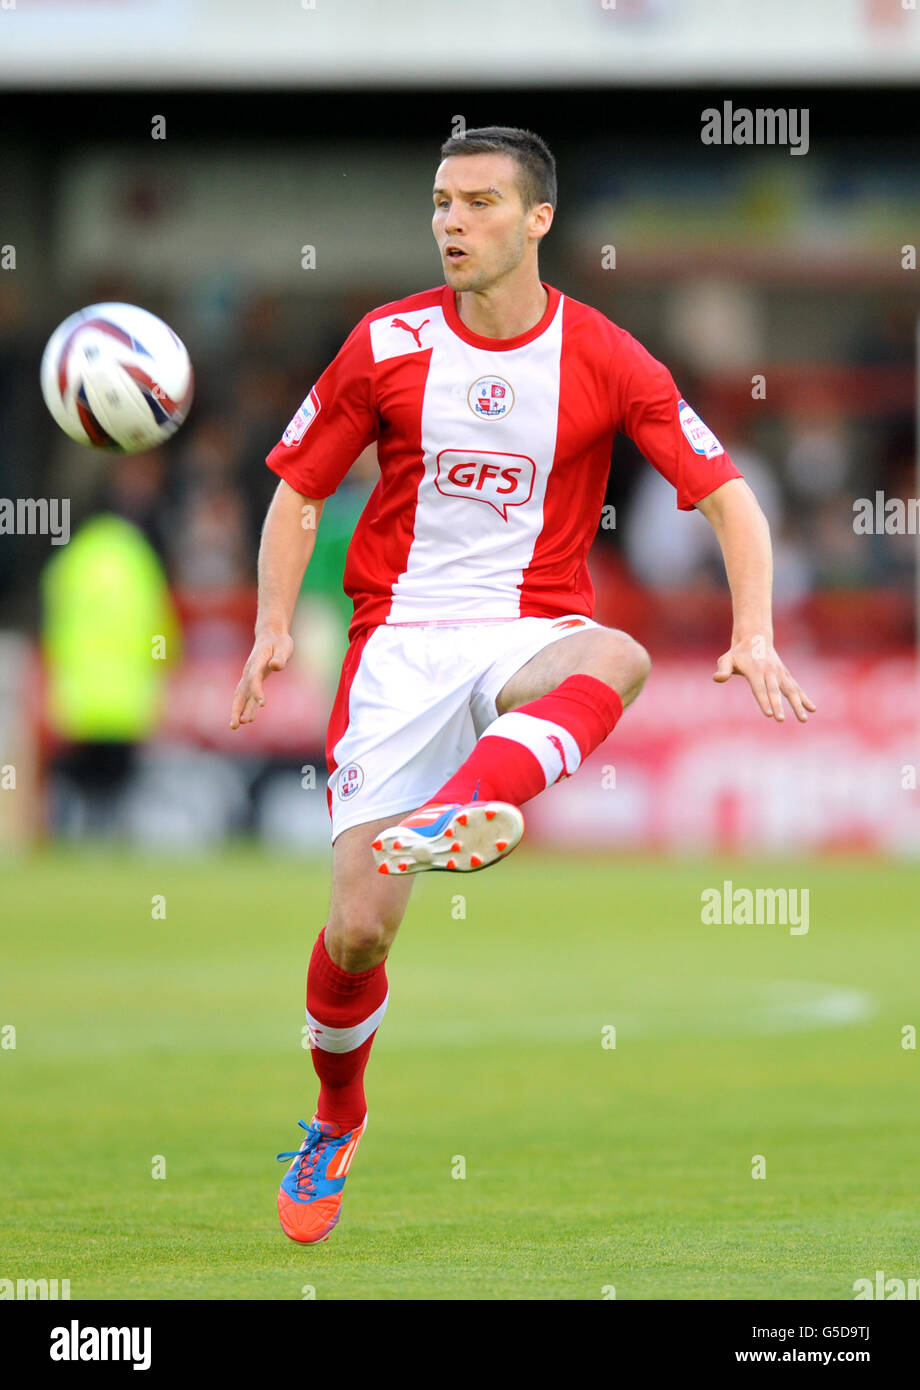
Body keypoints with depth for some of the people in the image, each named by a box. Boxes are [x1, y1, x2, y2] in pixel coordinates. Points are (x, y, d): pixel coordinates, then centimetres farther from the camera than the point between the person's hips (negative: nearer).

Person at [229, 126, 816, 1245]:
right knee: (358, 927, -9)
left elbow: (725, 494, 2)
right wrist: (274, 627, -5)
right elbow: (298, 493, 10)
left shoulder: (606, 360, -1)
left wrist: (753, 635, -13)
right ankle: (337, 1119, 20)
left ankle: (457, 812, -63)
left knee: (617, 659, -39)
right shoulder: (387, 345, 1)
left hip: (532, 634, 0)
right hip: (403, 637, 0)